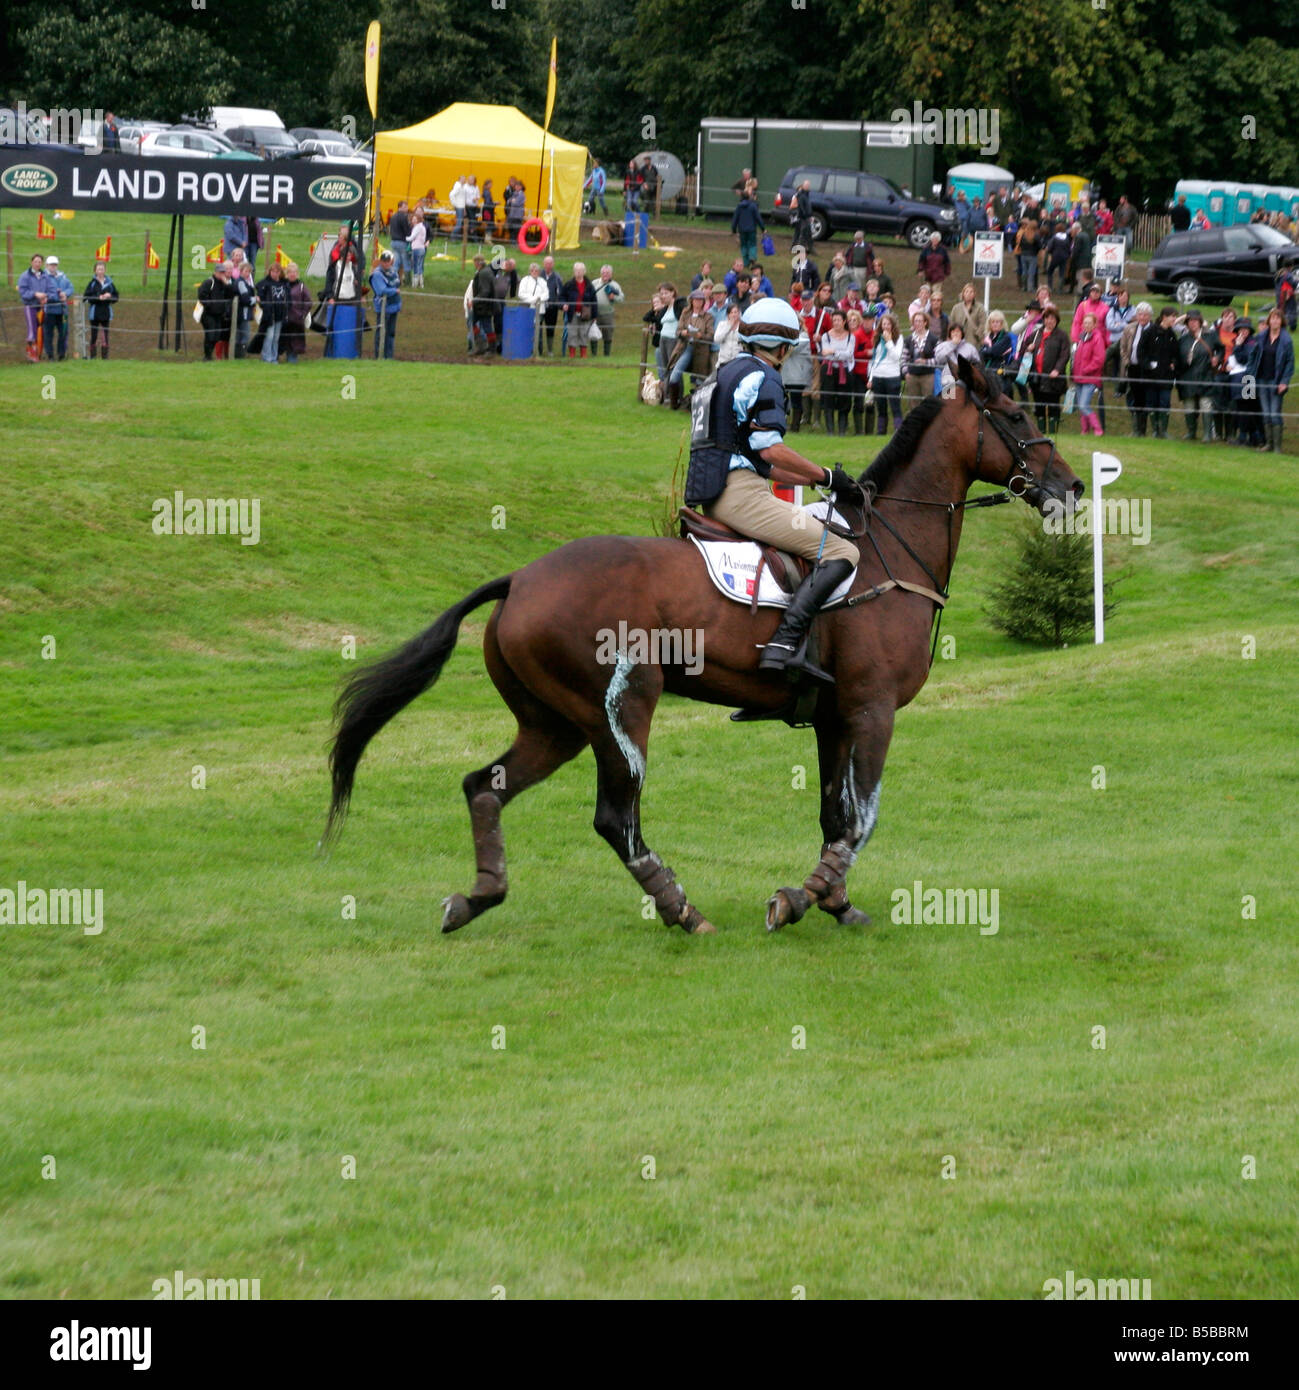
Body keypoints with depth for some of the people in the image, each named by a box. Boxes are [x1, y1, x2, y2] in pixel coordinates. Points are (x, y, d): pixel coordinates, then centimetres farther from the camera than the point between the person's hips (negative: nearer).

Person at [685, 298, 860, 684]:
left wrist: (813, 478, 25)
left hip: (713, 498, 10)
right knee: (840, 552, -15)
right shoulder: (762, 378, -6)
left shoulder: (727, 374, 25)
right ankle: (785, 642, -30)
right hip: (742, 495, -10)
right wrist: (825, 476, -4)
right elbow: (770, 450, -16)